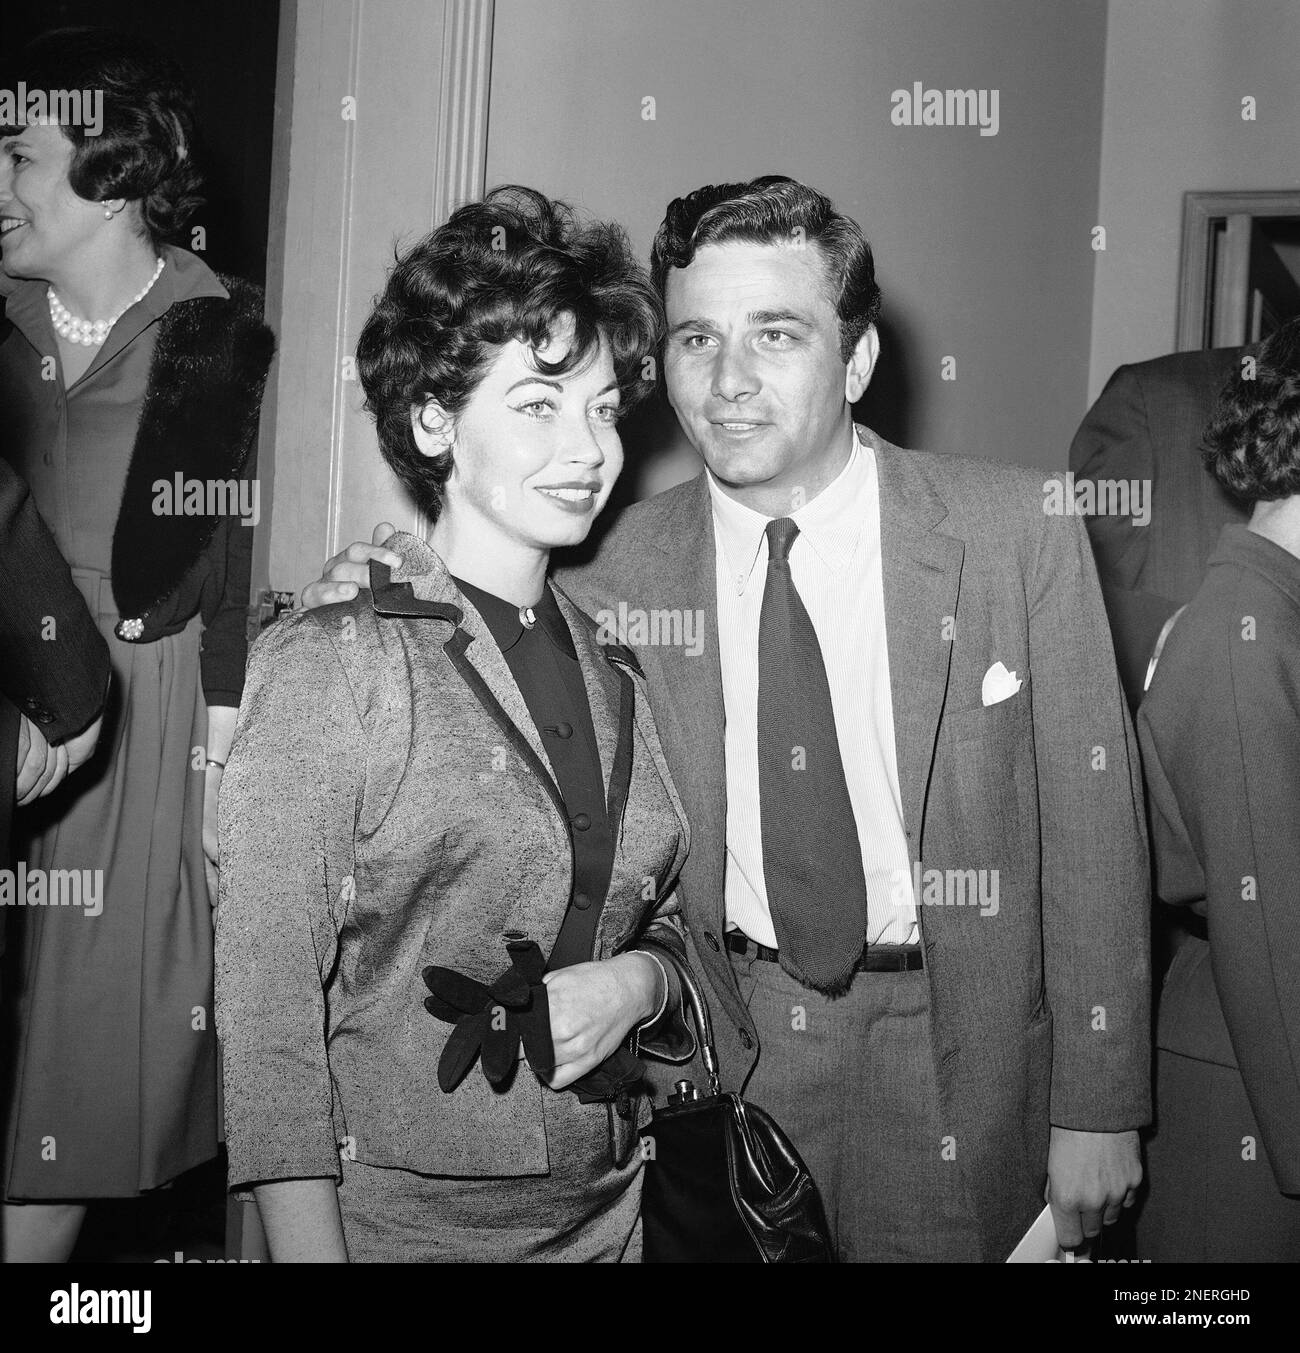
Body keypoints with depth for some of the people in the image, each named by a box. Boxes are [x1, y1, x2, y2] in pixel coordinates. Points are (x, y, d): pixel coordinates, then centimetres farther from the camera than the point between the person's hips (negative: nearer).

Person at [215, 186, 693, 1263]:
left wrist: (637, 980, -8)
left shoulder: (618, 678, 4)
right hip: (394, 1215, -5)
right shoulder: (328, 666, -12)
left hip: (610, 1208, 5)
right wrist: (312, 1250, -18)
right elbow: (270, 1006, -14)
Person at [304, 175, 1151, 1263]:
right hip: (721, 1044, 1)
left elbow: (1089, 823, -6)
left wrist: (1100, 1108, -5)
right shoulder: (621, 567, -6)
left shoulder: (1016, 531, -10)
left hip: (958, 1052, -1)